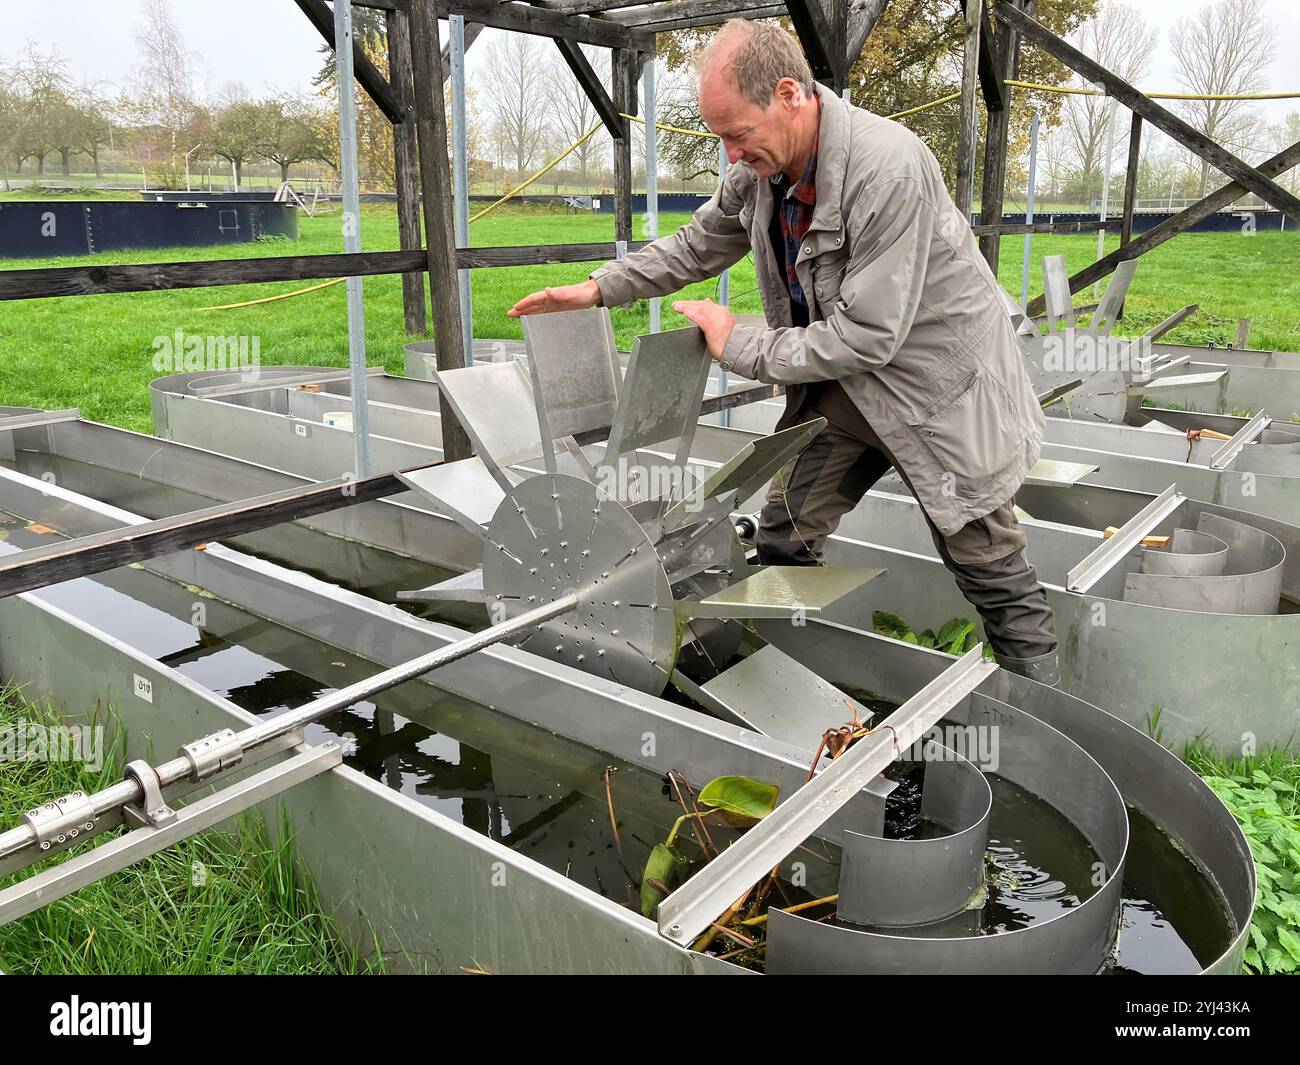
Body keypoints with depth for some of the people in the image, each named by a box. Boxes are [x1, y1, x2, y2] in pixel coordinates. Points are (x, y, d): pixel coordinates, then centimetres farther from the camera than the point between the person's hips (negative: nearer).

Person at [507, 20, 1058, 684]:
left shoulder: (888, 169, -30)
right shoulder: (761, 168, -6)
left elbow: (868, 337, -29)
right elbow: (698, 246, 12)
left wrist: (739, 346, -21)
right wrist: (599, 290, 2)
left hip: (932, 376, -6)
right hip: (842, 375, 7)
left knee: (989, 567, 3)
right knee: (782, 538, 5)